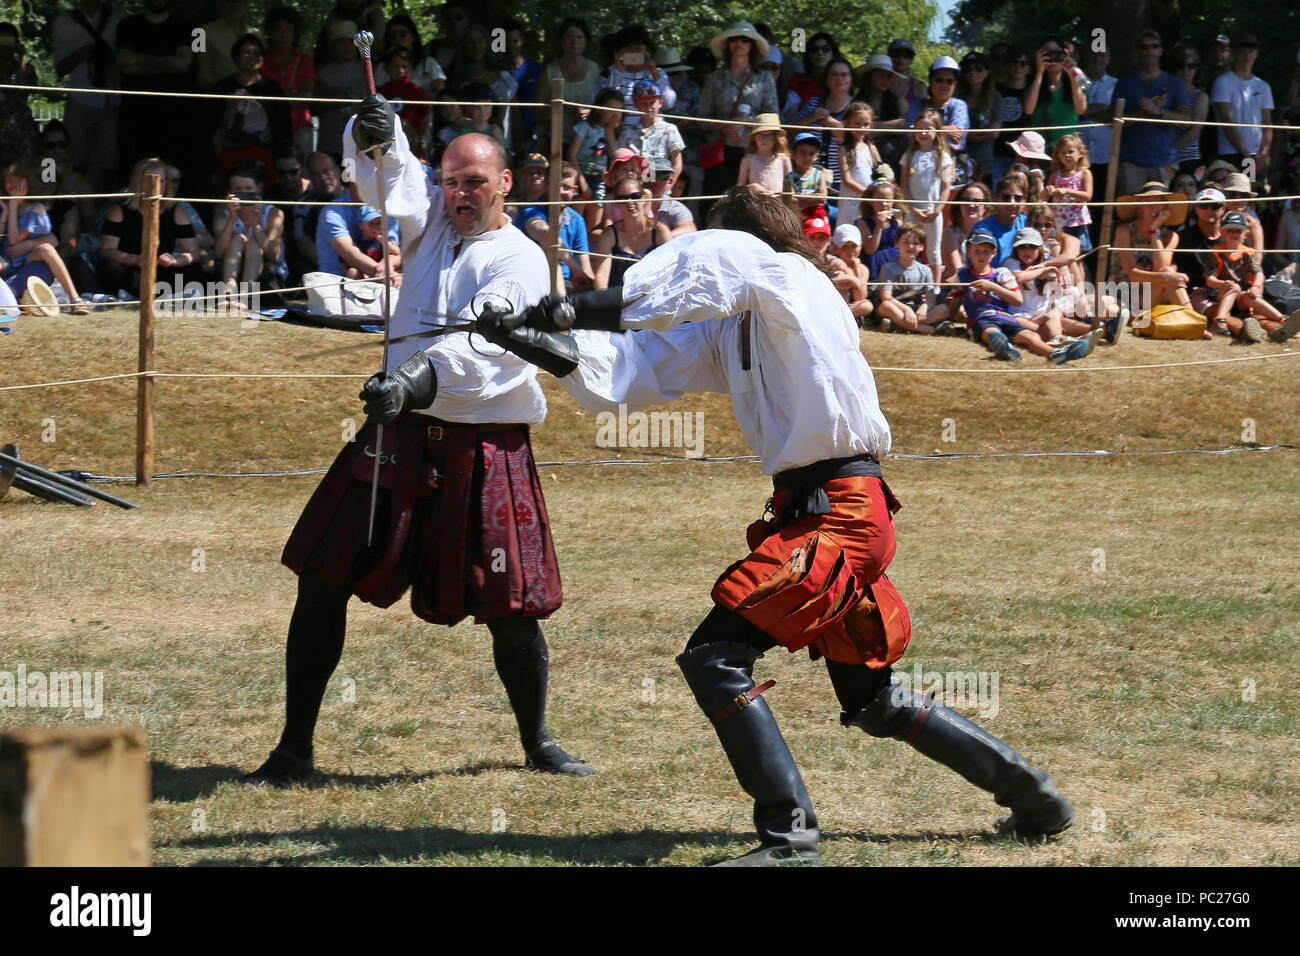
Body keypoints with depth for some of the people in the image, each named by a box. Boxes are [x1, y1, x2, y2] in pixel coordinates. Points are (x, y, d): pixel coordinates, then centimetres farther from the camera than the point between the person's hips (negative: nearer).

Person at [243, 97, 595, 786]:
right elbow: (388, 179, -6)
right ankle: (294, 749, 5)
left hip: (485, 451, -4)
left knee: (510, 611, 0)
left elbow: (482, 341, -24)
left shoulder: (518, 259, -8)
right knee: (322, 582, -2)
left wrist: (417, 378, -42)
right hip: (399, 439, 4)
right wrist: (375, 137, -30)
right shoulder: (433, 224, 9)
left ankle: (537, 742, 24)